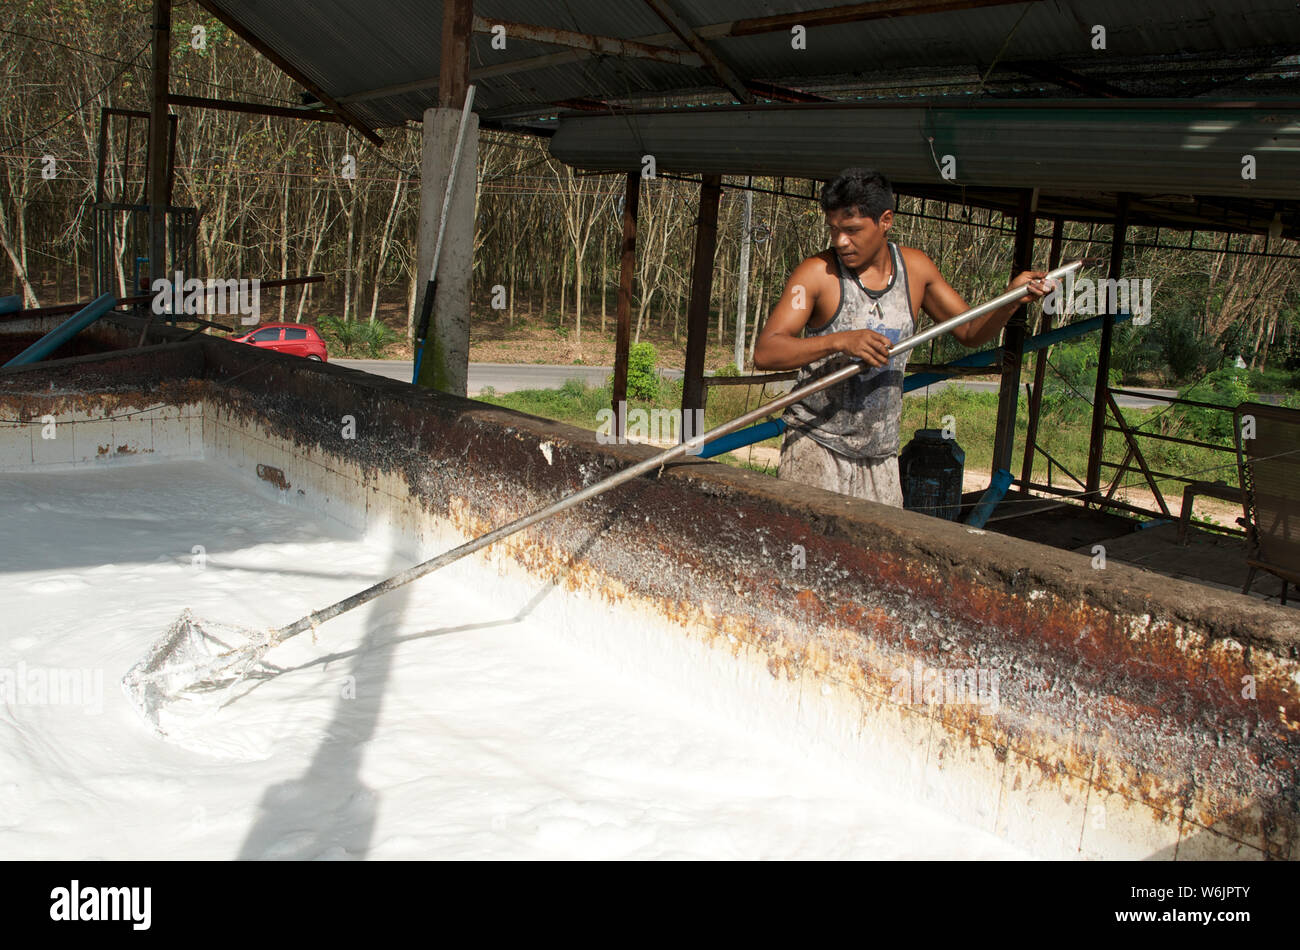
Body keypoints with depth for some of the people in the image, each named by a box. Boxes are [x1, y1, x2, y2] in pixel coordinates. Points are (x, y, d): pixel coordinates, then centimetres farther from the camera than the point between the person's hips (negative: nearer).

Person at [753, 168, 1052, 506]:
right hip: (816, 447, -4)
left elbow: (971, 332, 16)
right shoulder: (817, 273, -10)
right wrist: (840, 341, -30)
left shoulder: (915, 268, 5)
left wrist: (1012, 298, -4)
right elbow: (764, 352, -17)